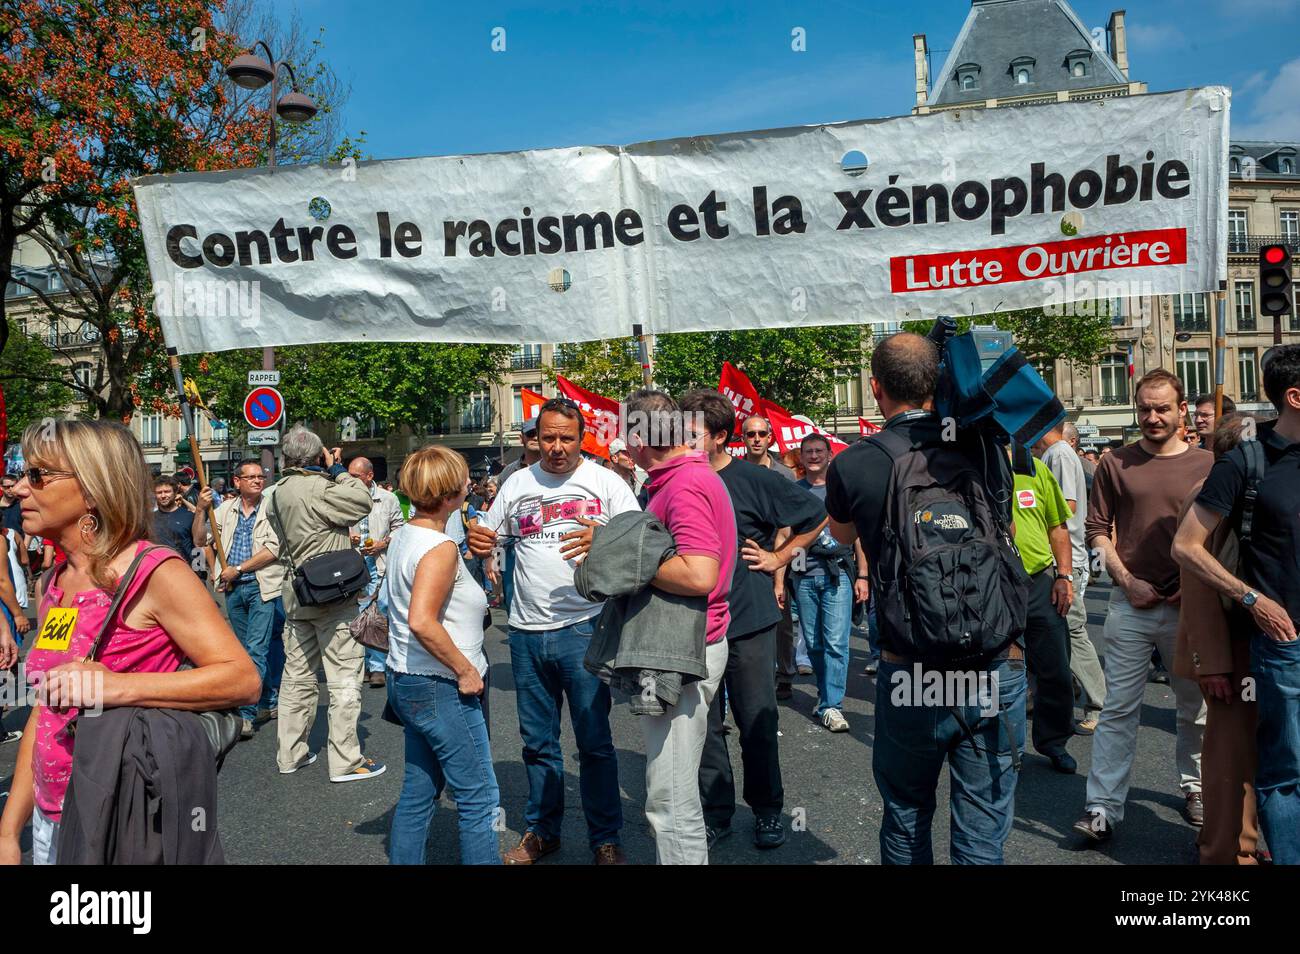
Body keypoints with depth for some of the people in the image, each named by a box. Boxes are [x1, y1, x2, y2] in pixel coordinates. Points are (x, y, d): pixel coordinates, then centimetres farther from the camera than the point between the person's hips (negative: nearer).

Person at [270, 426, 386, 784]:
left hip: (296, 591, 8)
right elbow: (363, 501, -15)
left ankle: (291, 754, 24)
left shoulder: (279, 492, 8)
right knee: (344, 676, -1)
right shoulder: (317, 487, -19)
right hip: (331, 591, -8)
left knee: (298, 673, 15)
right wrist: (338, 469, -4)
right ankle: (345, 761, 3)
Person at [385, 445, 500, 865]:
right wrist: (466, 670, -21)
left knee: (418, 794, 17)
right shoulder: (441, 547, -20)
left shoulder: (403, 535, 8)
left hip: (407, 681, 9)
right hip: (440, 688, -9)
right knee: (480, 801, 1)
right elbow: (422, 621, -31)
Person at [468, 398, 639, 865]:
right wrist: (477, 541, -8)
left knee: (594, 742, 3)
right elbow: (488, 538, 16)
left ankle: (606, 839, 19)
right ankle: (542, 830, 32)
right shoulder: (517, 483, 9)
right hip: (527, 632, 4)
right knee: (537, 742, 16)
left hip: (583, 628, -4)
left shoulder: (604, 481, -2)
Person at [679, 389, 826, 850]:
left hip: (749, 621, -3)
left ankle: (767, 811, 26)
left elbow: (817, 515, 3)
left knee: (757, 721, 7)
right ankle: (716, 811, 24)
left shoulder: (755, 480, -7)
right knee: (702, 723, 9)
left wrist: (779, 557, 0)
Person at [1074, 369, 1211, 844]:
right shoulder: (1115, 463, 2)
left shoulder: (1207, 465, 2)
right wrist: (1127, 581, -6)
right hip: (1131, 605, -1)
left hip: (1190, 608, 1)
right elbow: (1097, 530, 4)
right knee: (1118, 710, 2)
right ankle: (1103, 807, 6)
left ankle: (1194, 787, 35)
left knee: (1196, 707, 15)